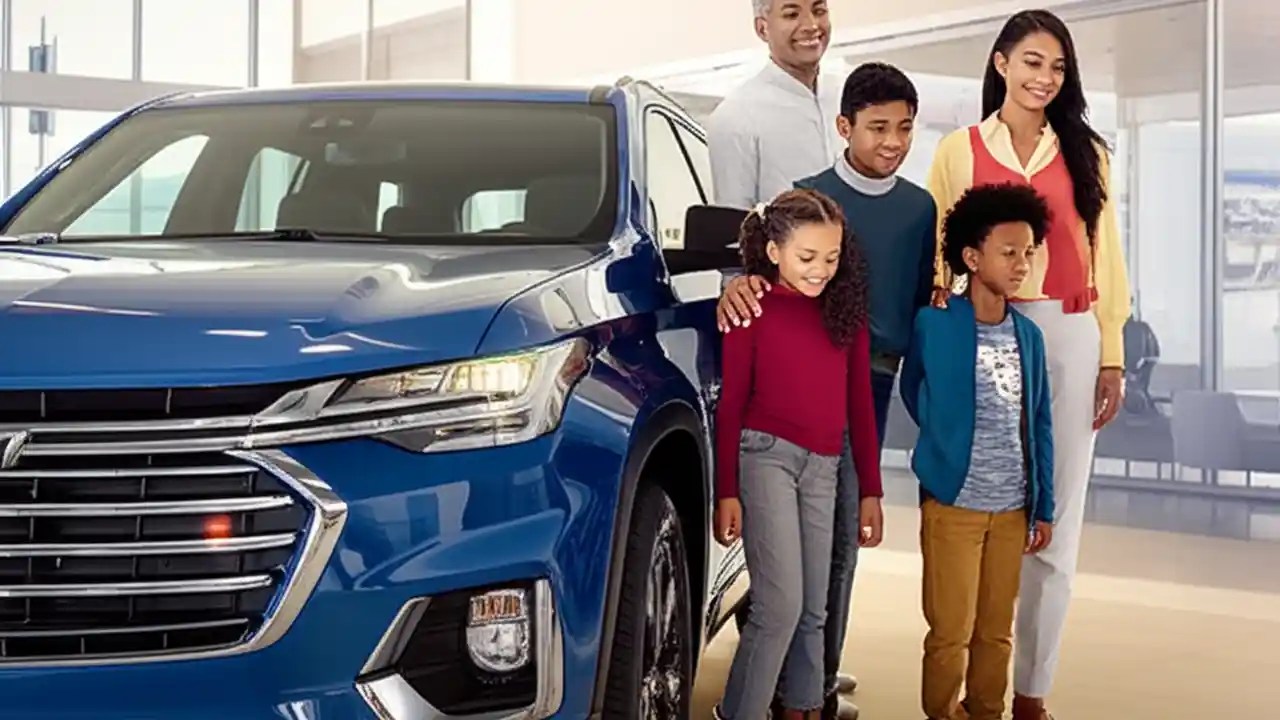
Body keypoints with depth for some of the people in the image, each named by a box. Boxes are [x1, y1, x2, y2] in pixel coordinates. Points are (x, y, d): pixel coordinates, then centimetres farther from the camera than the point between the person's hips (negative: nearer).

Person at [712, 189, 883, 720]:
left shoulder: (846, 312, 8)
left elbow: (860, 404, 11)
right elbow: (731, 404, -2)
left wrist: (869, 490, 10)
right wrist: (726, 492, -6)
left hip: (824, 465, 5)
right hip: (766, 456, -5)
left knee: (813, 608, 9)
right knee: (781, 605, -11)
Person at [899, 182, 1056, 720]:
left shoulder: (1028, 335, 4)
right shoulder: (933, 325, -9)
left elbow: (1039, 426, 9)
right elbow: (914, 395, 8)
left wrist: (1044, 506, 9)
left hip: (1012, 508, 4)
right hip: (953, 504, -4)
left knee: (996, 631, 12)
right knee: (951, 631, 1)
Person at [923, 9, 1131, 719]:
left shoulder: (1085, 152, 11)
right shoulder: (959, 150, 6)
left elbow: (1105, 260, 9)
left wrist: (1112, 355, 5)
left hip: (1069, 338, 2)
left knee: (1054, 521, 4)